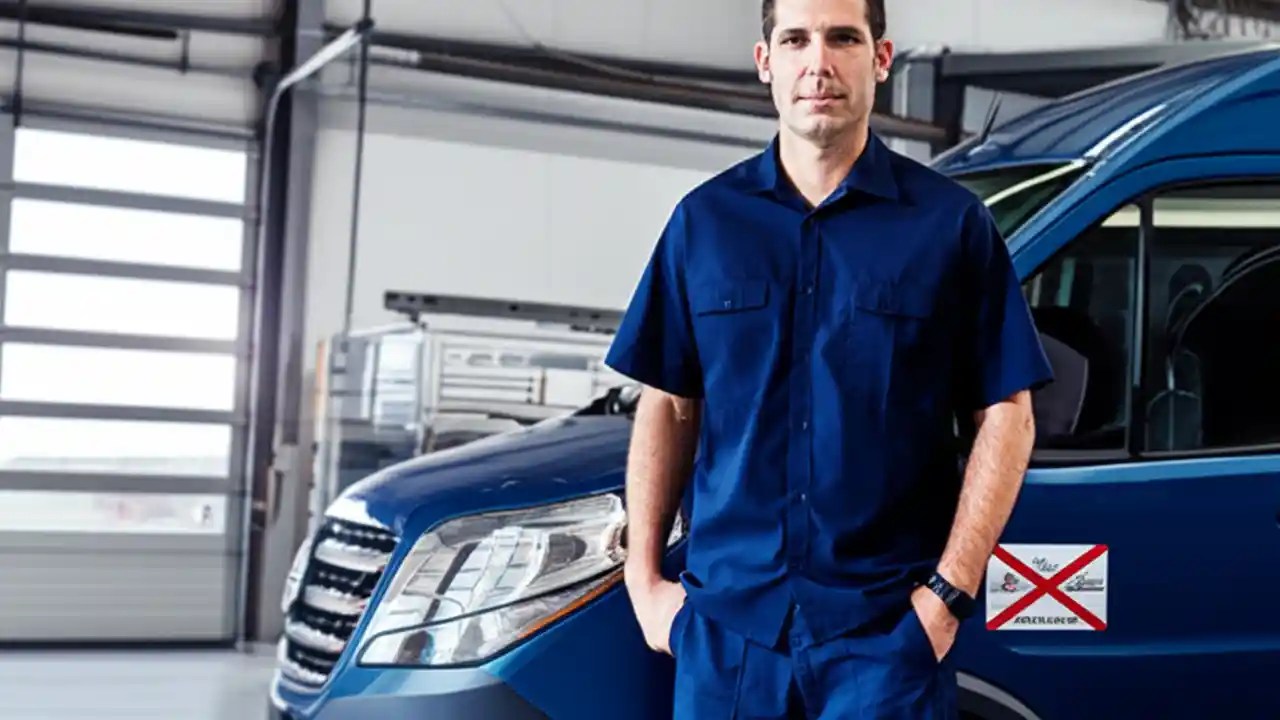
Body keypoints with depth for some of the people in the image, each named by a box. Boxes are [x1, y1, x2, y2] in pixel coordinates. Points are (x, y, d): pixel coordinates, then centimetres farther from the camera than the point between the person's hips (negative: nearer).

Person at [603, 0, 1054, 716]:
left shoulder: (949, 221, 0)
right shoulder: (704, 219, 8)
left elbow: (1005, 417, -1)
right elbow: (669, 407, 10)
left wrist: (949, 593, -9)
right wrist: (644, 578, 4)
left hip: (884, 628, -2)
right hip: (725, 623, 3)